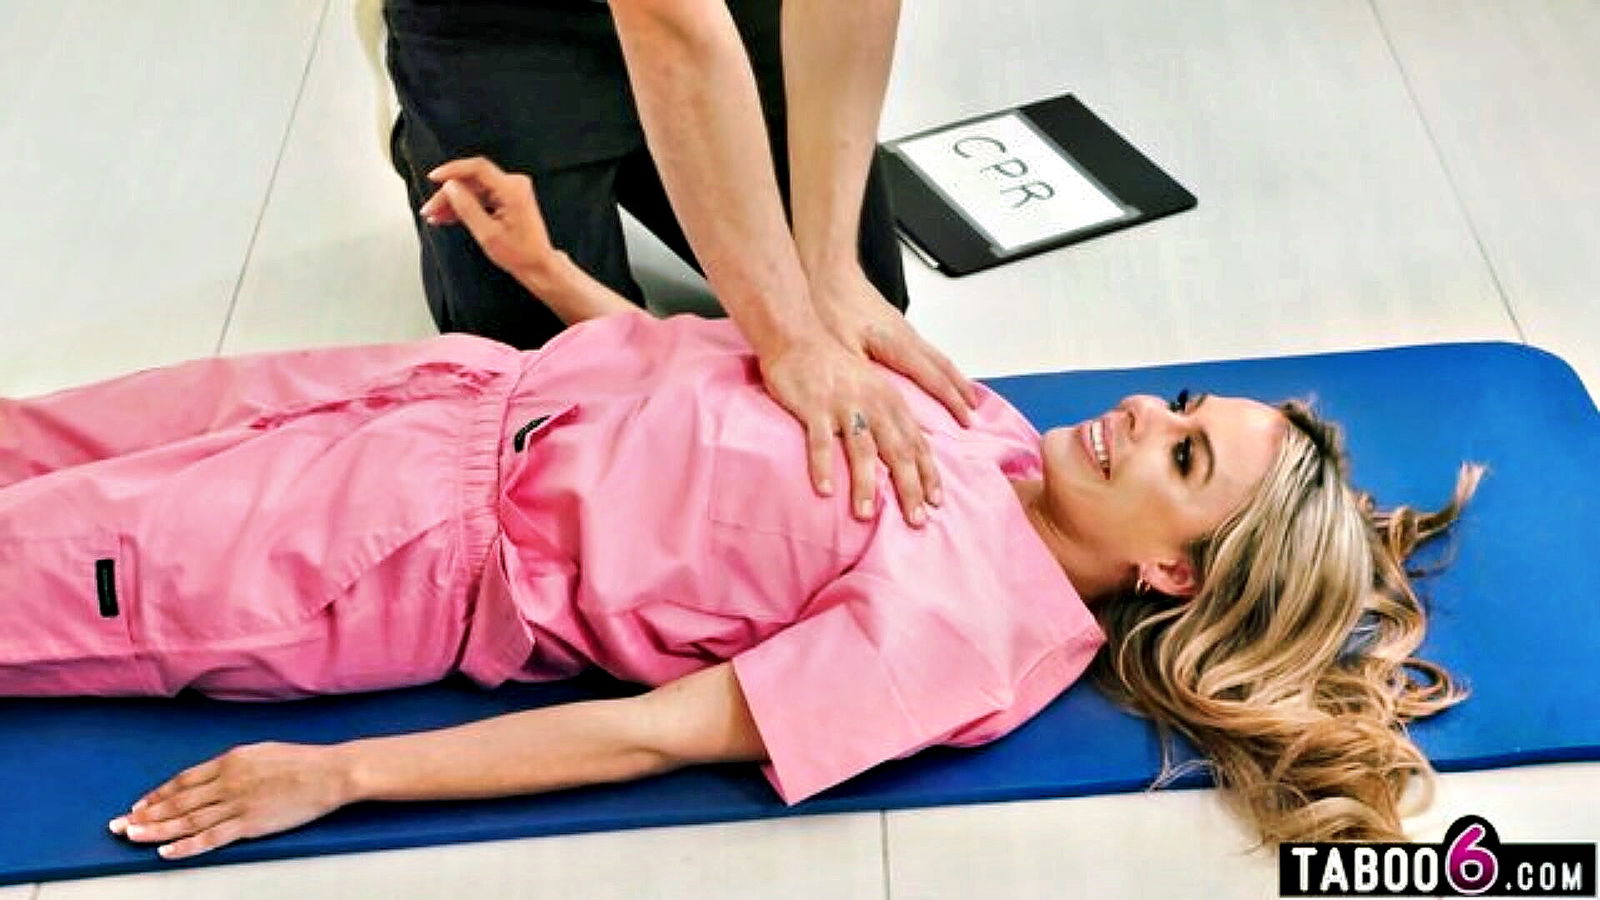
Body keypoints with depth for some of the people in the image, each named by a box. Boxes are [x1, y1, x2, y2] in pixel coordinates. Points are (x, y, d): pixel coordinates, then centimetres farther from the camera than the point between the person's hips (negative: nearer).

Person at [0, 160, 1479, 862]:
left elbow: (663, 733, -24)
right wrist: (548, 268, 8)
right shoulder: (984, 430, 1)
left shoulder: (965, 630, -22)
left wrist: (337, 772, -21)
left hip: (439, 559, -6)